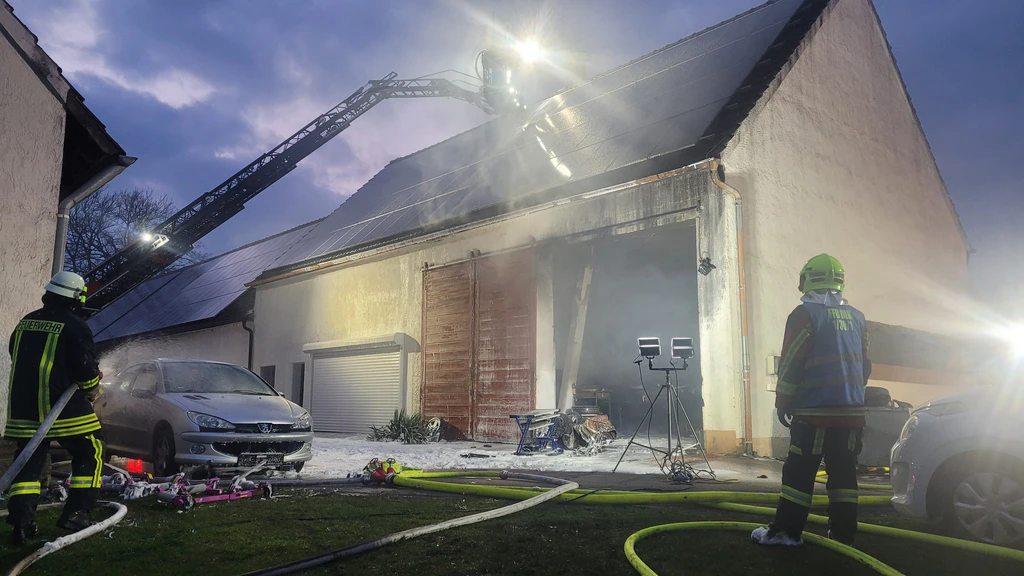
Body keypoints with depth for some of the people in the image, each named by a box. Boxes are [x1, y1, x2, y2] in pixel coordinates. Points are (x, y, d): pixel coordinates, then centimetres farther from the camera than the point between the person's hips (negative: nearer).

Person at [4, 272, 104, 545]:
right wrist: (92, 388, 5)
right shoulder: (75, 326, -12)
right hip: (63, 408, -6)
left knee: (28, 461, 12)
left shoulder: (26, 322, 11)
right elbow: (86, 368, -15)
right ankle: (76, 512, 4)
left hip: (22, 407, 6)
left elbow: (17, 357, 22)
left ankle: (21, 520, 5)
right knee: (90, 455, 8)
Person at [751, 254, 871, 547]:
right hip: (852, 411, 6)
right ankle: (843, 534, 14)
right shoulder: (856, 317, 11)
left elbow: (791, 364, -10)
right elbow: (865, 365, 17)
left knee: (799, 472, -1)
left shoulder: (805, 314, -8)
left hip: (814, 412, -6)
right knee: (843, 472, 10)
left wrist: (783, 402, -1)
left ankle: (786, 531, 4)